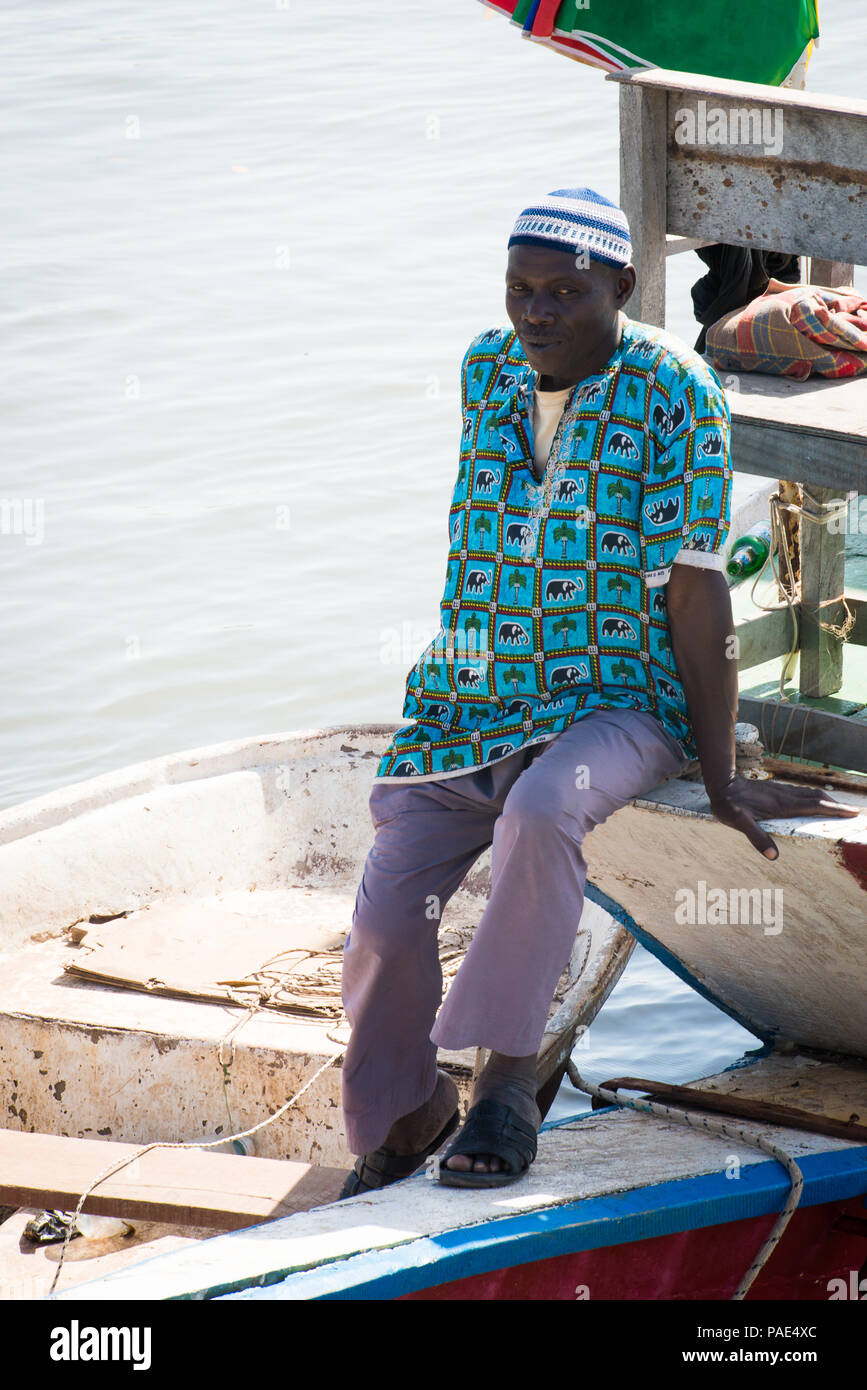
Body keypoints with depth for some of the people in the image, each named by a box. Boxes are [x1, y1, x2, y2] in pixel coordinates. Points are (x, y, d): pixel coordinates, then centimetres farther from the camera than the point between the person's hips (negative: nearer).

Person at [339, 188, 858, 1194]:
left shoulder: (675, 394, -11)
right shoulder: (486, 369, 5)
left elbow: (694, 592, -13)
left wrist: (720, 778, -13)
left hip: (615, 705, -4)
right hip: (469, 698, 5)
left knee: (541, 812, -38)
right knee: (384, 915, -12)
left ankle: (508, 1080, -27)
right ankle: (397, 1126, 13)